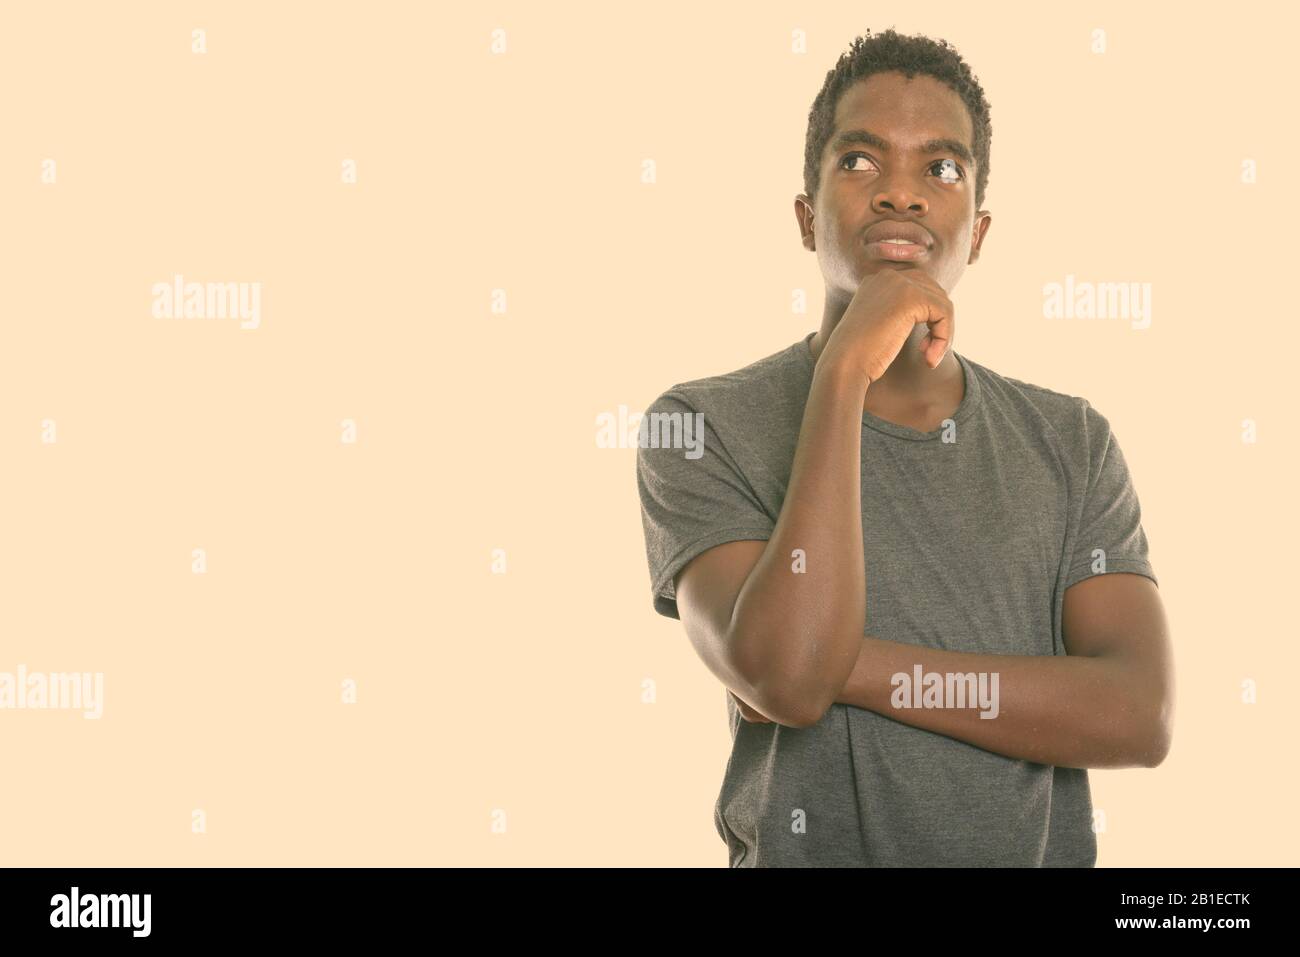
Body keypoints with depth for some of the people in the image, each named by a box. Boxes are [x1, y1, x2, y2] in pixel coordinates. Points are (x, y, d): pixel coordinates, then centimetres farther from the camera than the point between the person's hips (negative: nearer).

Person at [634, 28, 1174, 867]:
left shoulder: (1074, 443, -2)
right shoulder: (702, 430, -12)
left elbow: (1141, 716, -14)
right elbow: (786, 676, -26)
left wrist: (848, 665, -21)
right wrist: (844, 369, -25)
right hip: (808, 847, -2)